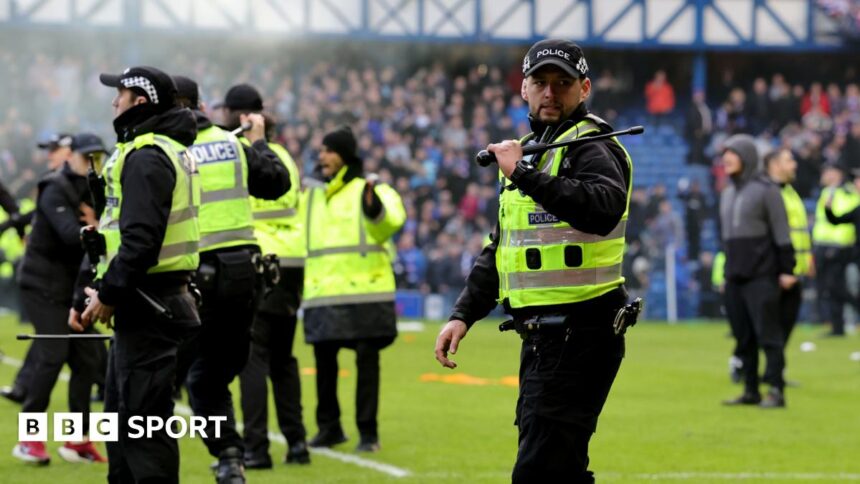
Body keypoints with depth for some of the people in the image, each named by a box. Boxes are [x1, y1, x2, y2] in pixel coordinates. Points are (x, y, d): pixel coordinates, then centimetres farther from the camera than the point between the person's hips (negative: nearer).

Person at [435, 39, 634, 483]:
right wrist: (463, 314, 17)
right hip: (543, 337, 10)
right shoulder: (529, 148, 20)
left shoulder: (591, 147, -9)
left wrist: (524, 174, -28)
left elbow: (604, 210, -32)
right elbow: (499, 249, 26)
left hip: (579, 334, -10)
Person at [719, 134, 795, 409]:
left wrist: (787, 270, -13)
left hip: (761, 276, -7)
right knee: (743, 337, 6)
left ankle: (776, 391, -7)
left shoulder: (766, 190, -5)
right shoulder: (728, 193, 18)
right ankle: (751, 391, 11)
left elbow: (781, 231, -8)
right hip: (735, 278, 7)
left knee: (768, 333, -8)